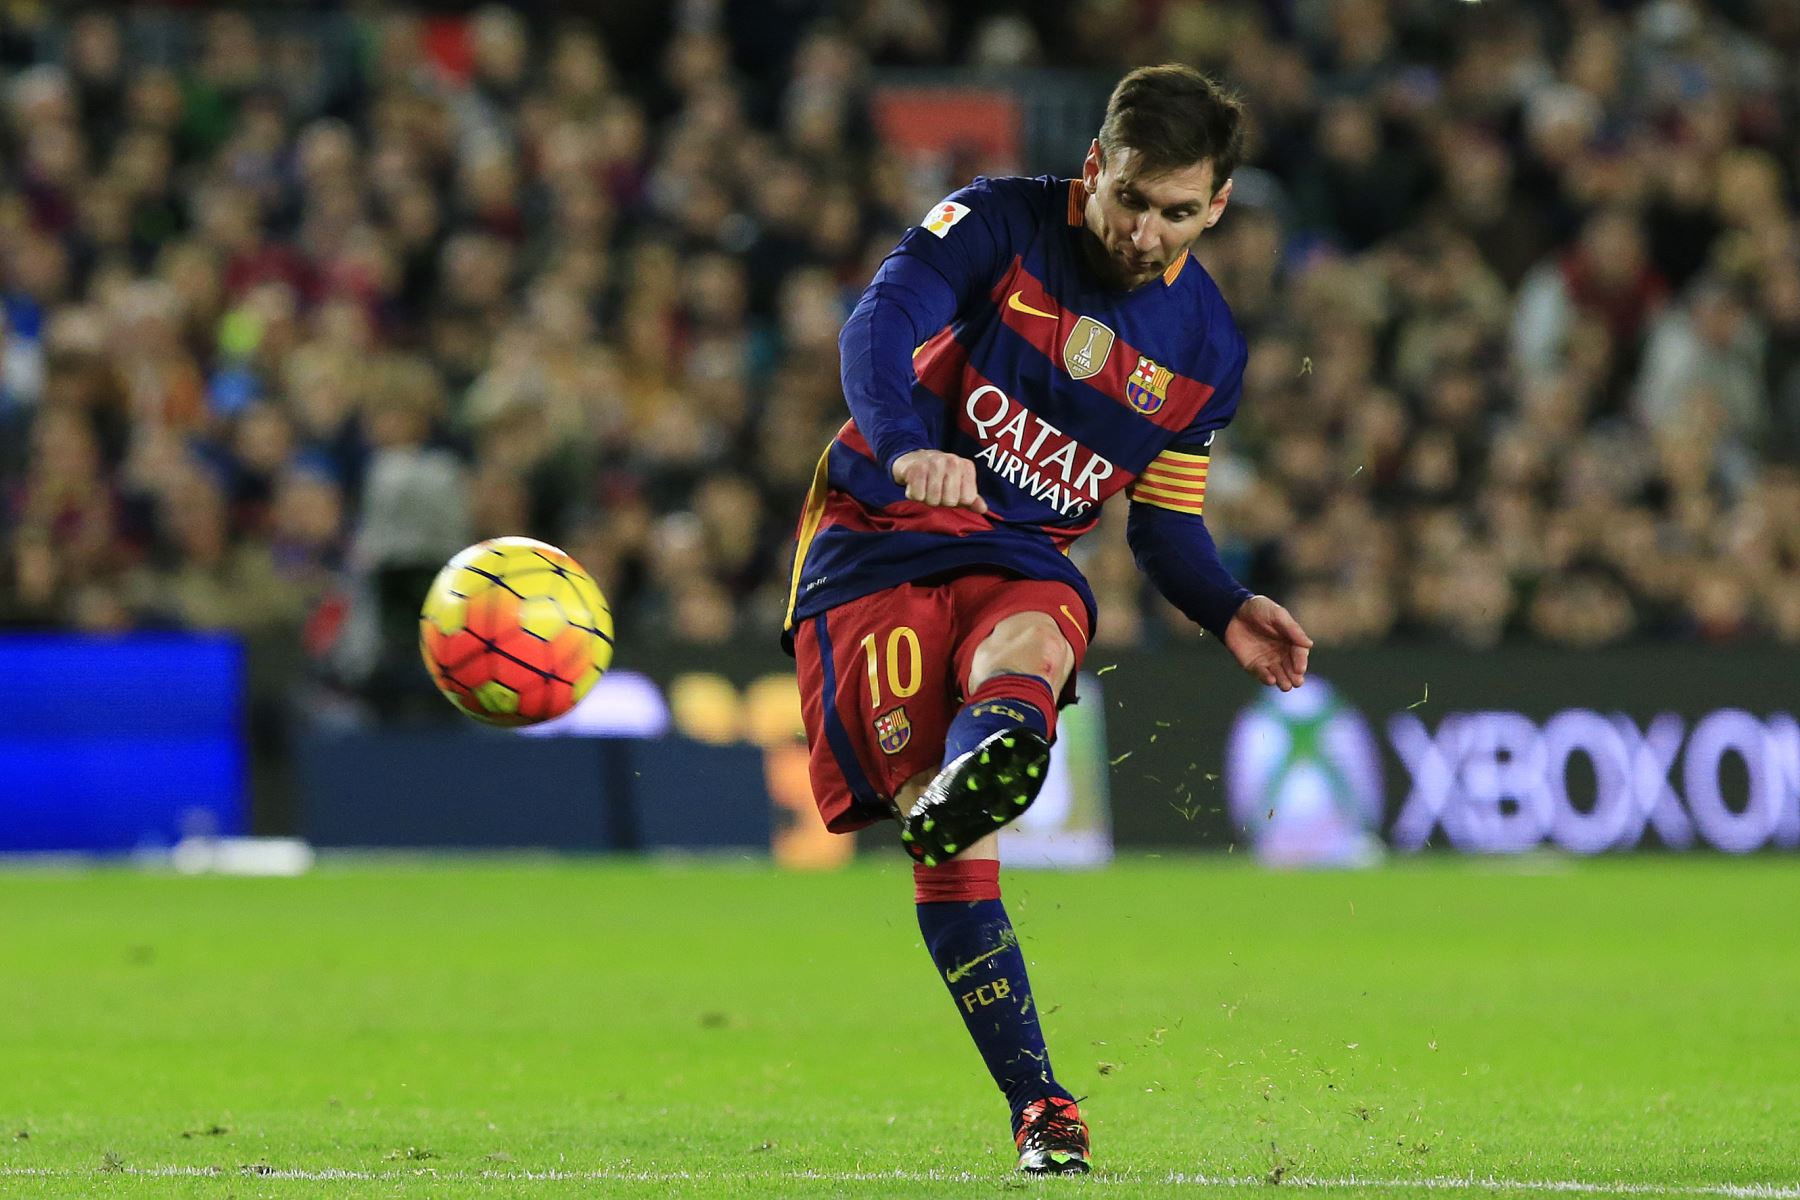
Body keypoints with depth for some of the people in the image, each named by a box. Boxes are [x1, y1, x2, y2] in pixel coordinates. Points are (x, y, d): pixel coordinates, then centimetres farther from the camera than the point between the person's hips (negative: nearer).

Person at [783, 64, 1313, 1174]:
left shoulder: (1208, 347, 8)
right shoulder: (1000, 225, -5)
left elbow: (1168, 526, 19)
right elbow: (878, 323, -23)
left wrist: (1227, 612, -3)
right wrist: (906, 446, -44)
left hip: (1021, 558, 2)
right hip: (876, 537, -2)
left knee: (1029, 639, -38)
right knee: (952, 855, -18)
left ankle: (981, 768, -71)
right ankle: (1039, 1105, -16)